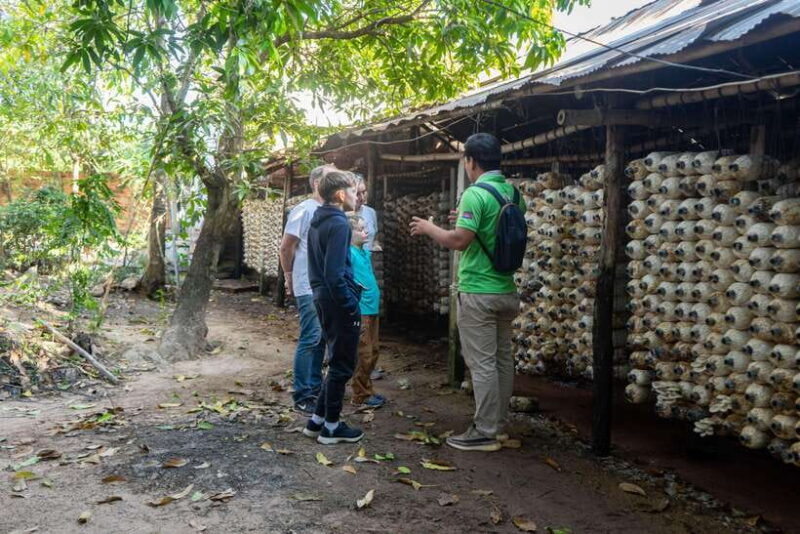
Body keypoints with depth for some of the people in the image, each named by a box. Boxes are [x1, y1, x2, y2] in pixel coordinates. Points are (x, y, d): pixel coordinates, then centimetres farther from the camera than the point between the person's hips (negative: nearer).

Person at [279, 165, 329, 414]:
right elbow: (286, 247, -7)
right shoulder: (304, 210, -10)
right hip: (310, 288, -7)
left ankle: (315, 388, 25)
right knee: (310, 339, -5)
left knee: (320, 339, 14)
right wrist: (289, 277, 1)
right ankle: (302, 396, 4)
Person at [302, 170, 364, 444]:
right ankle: (331, 427, 12)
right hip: (338, 302, -10)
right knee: (342, 366, 2)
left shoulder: (317, 222, 13)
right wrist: (351, 306, -17)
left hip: (323, 298, 10)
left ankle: (317, 420, 23)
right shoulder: (339, 223, -16)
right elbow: (335, 272, -22)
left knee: (337, 362, 18)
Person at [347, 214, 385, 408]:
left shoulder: (365, 252, 13)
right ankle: (361, 395, 7)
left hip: (372, 307, 9)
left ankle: (367, 389, 27)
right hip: (360, 310, -9)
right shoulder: (349, 253, -13)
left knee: (372, 352, 16)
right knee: (363, 354, -3)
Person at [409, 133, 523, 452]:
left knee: (482, 363, -3)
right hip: (506, 291, 8)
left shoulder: (475, 194, -16)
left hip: (478, 292, -8)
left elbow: (459, 241, -21)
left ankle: (484, 433, 4)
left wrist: (429, 228, -5)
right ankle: (497, 425, 24)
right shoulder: (513, 193, 9)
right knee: (502, 359, 13)